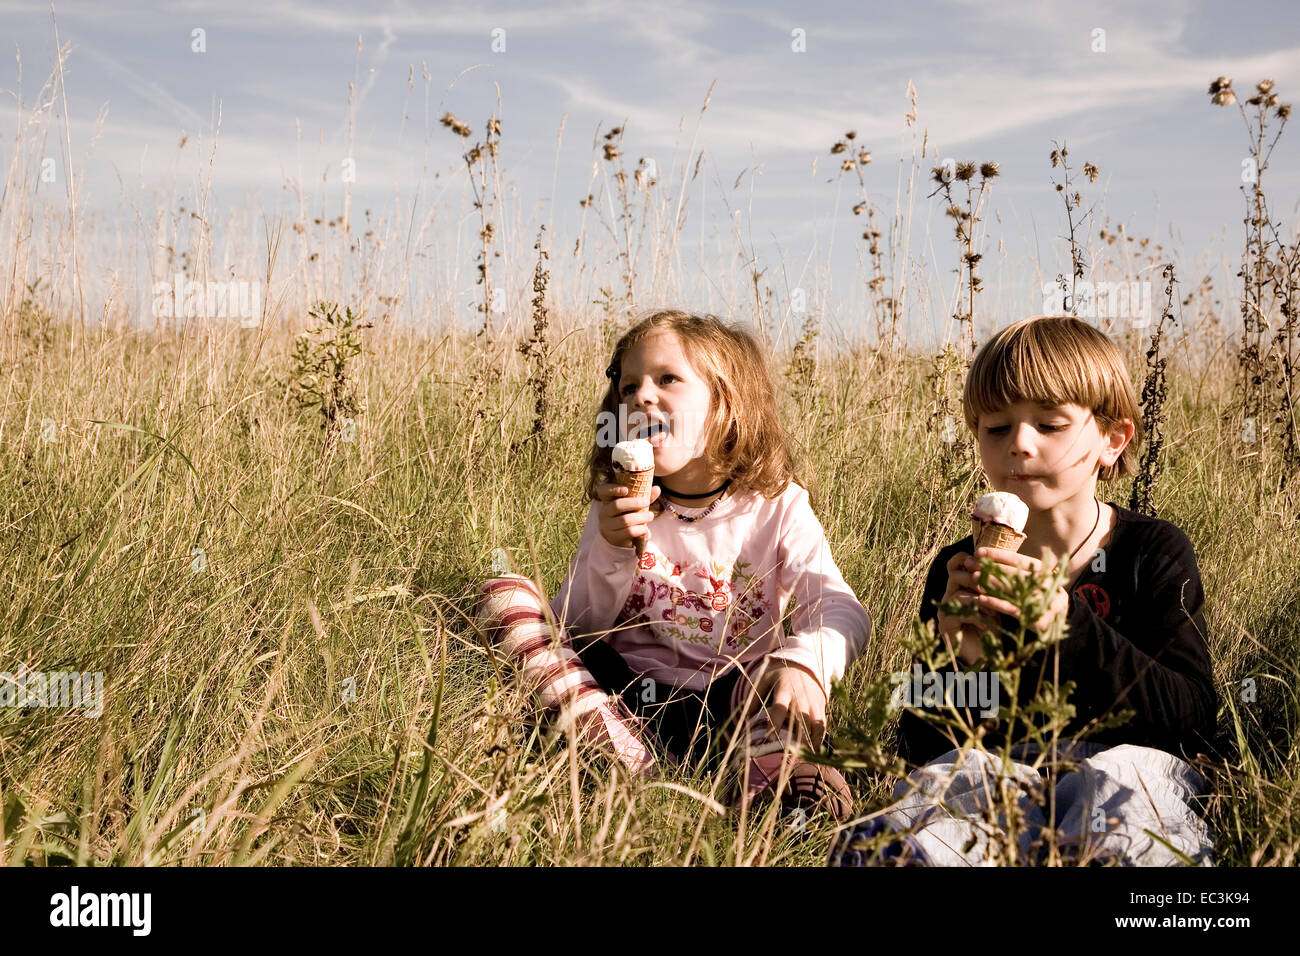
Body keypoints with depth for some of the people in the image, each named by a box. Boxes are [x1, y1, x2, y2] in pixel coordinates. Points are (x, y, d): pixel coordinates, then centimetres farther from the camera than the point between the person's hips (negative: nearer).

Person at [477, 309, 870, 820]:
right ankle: (620, 751, -32)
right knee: (505, 593, -15)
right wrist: (613, 551, -18)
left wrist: (805, 662, -40)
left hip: (733, 703, -2)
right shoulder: (618, 505, 5)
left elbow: (842, 611, -17)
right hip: (627, 696, 2)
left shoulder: (778, 507, -2)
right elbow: (571, 629, 0)